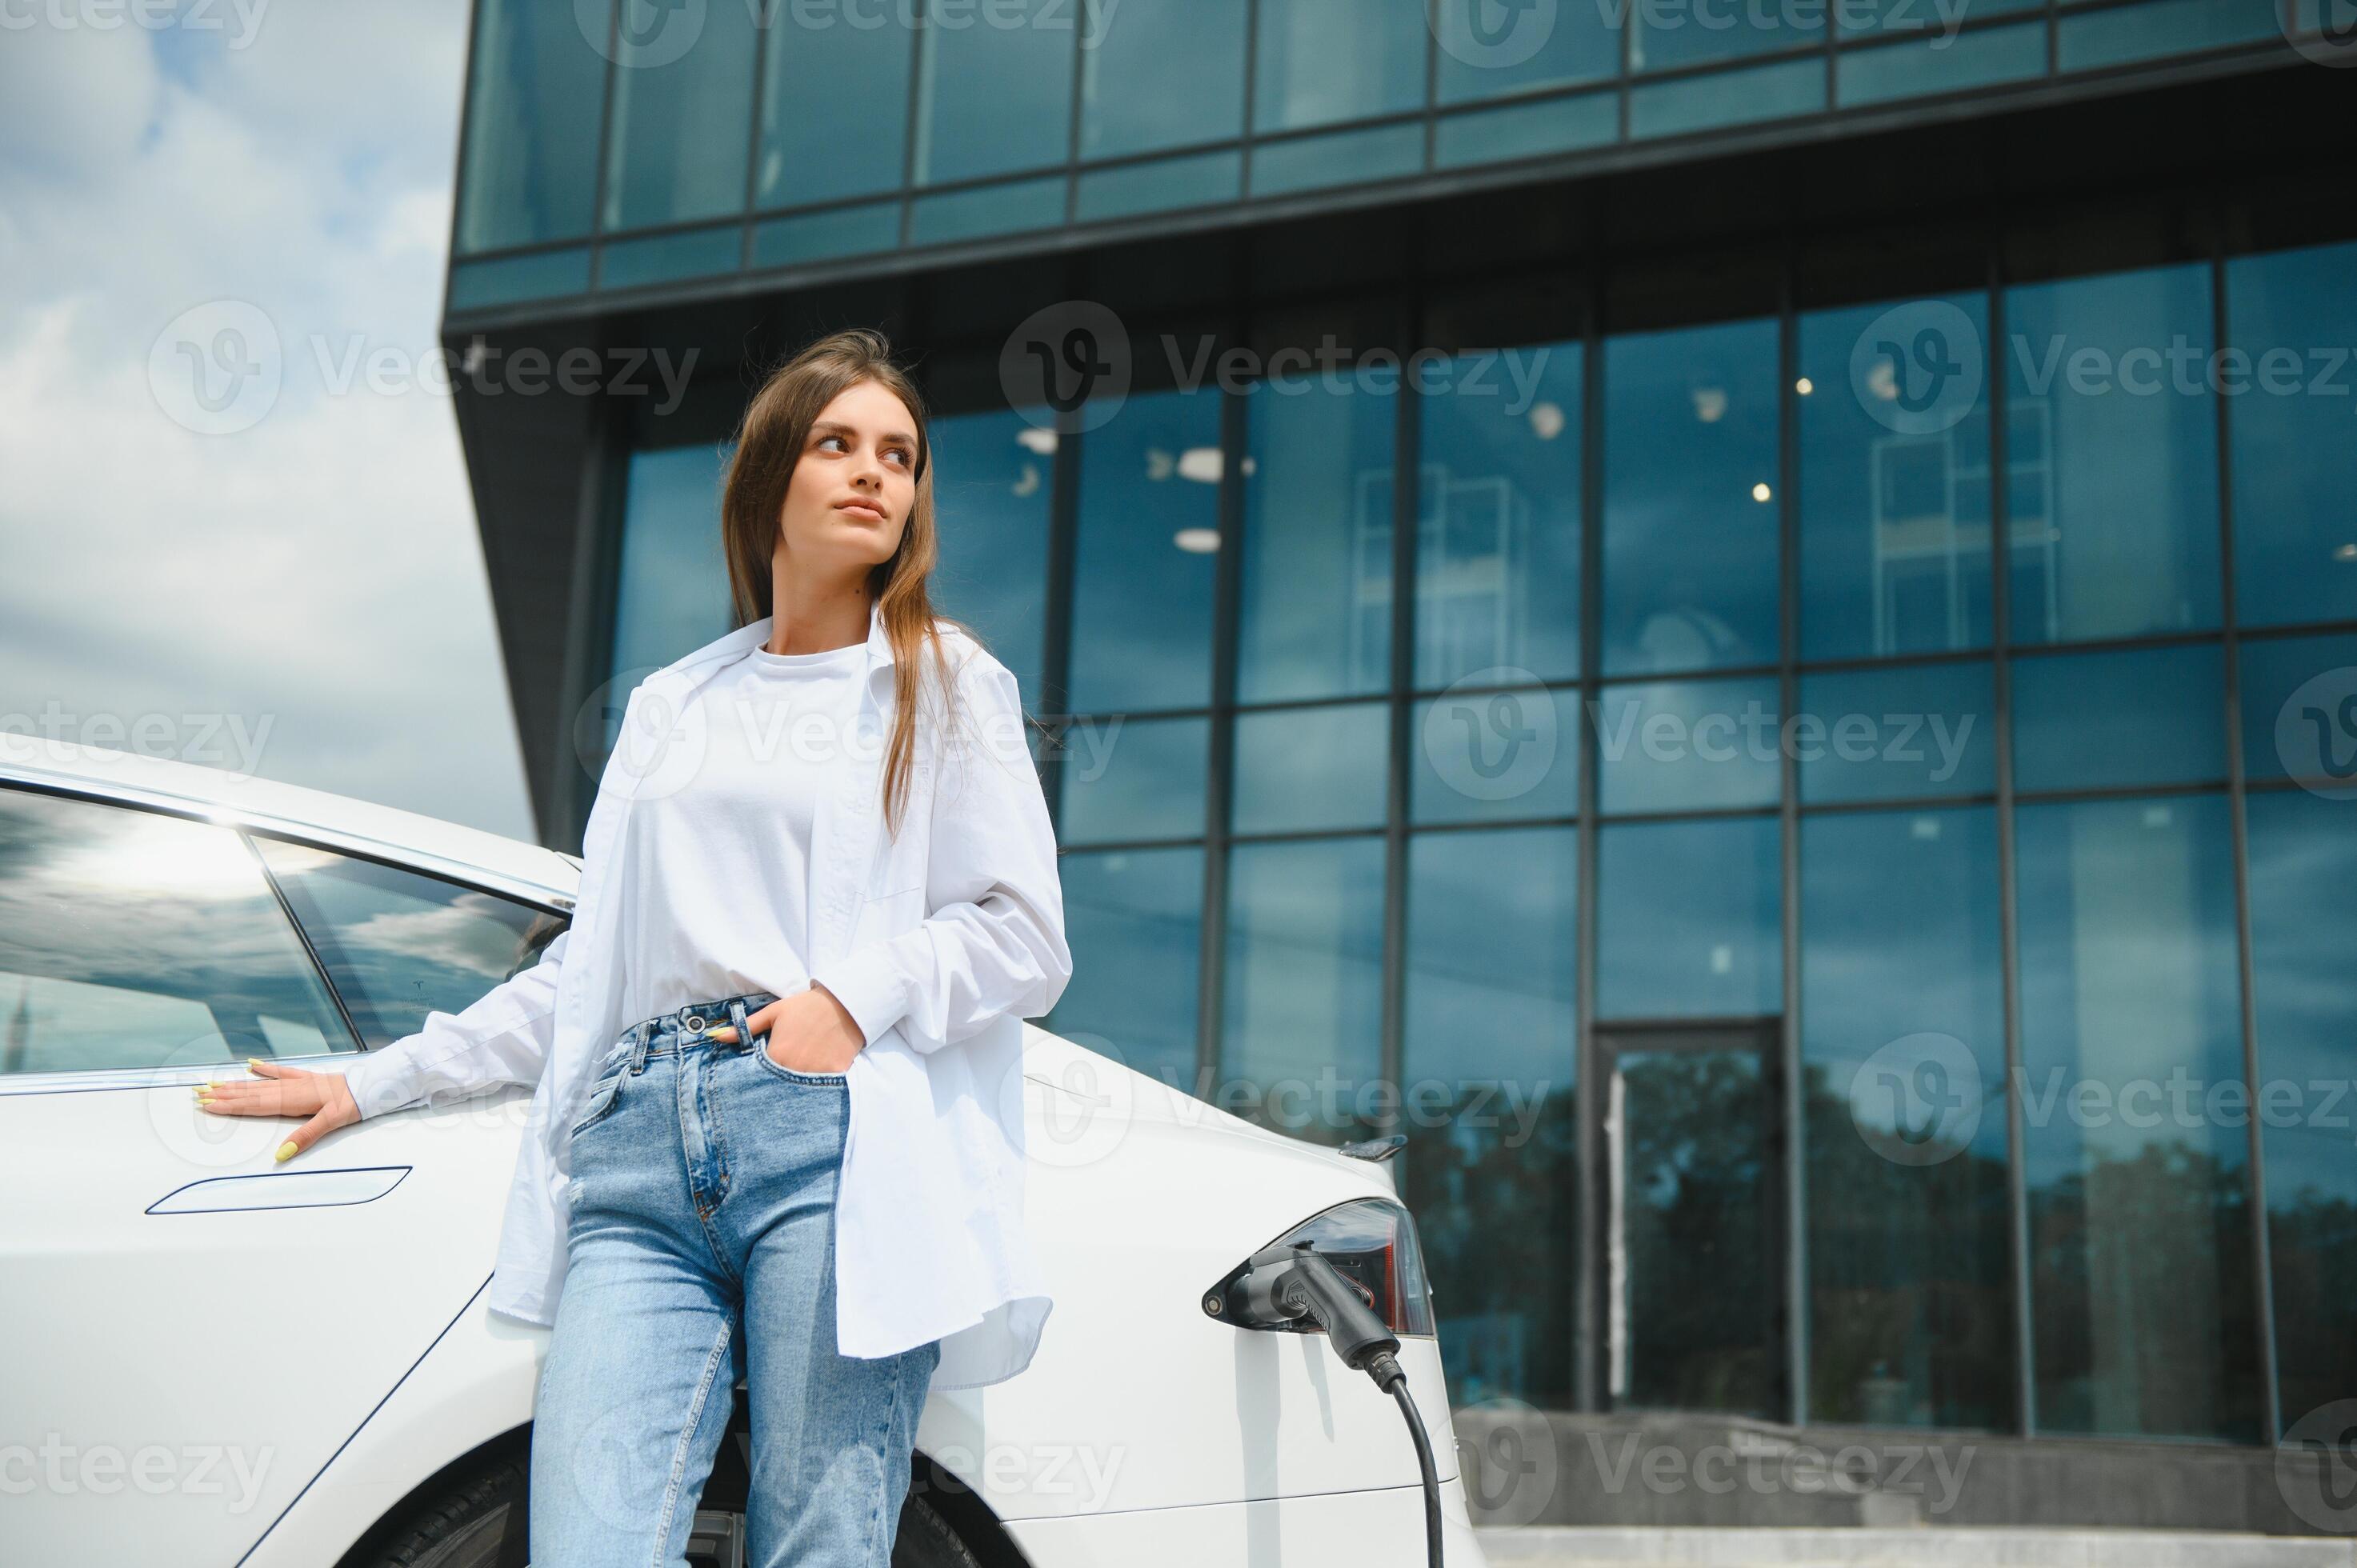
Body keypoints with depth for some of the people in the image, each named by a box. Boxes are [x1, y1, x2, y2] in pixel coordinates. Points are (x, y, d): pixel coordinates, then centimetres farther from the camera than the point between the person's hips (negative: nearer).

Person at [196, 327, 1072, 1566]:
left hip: (830, 1140, -3)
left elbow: (1027, 938, 7)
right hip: (639, 1151, 3)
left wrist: (858, 993, -9)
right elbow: (590, 962, 26)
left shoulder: (947, 684, 15)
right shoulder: (671, 706, 26)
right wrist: (379, 1083, 23)